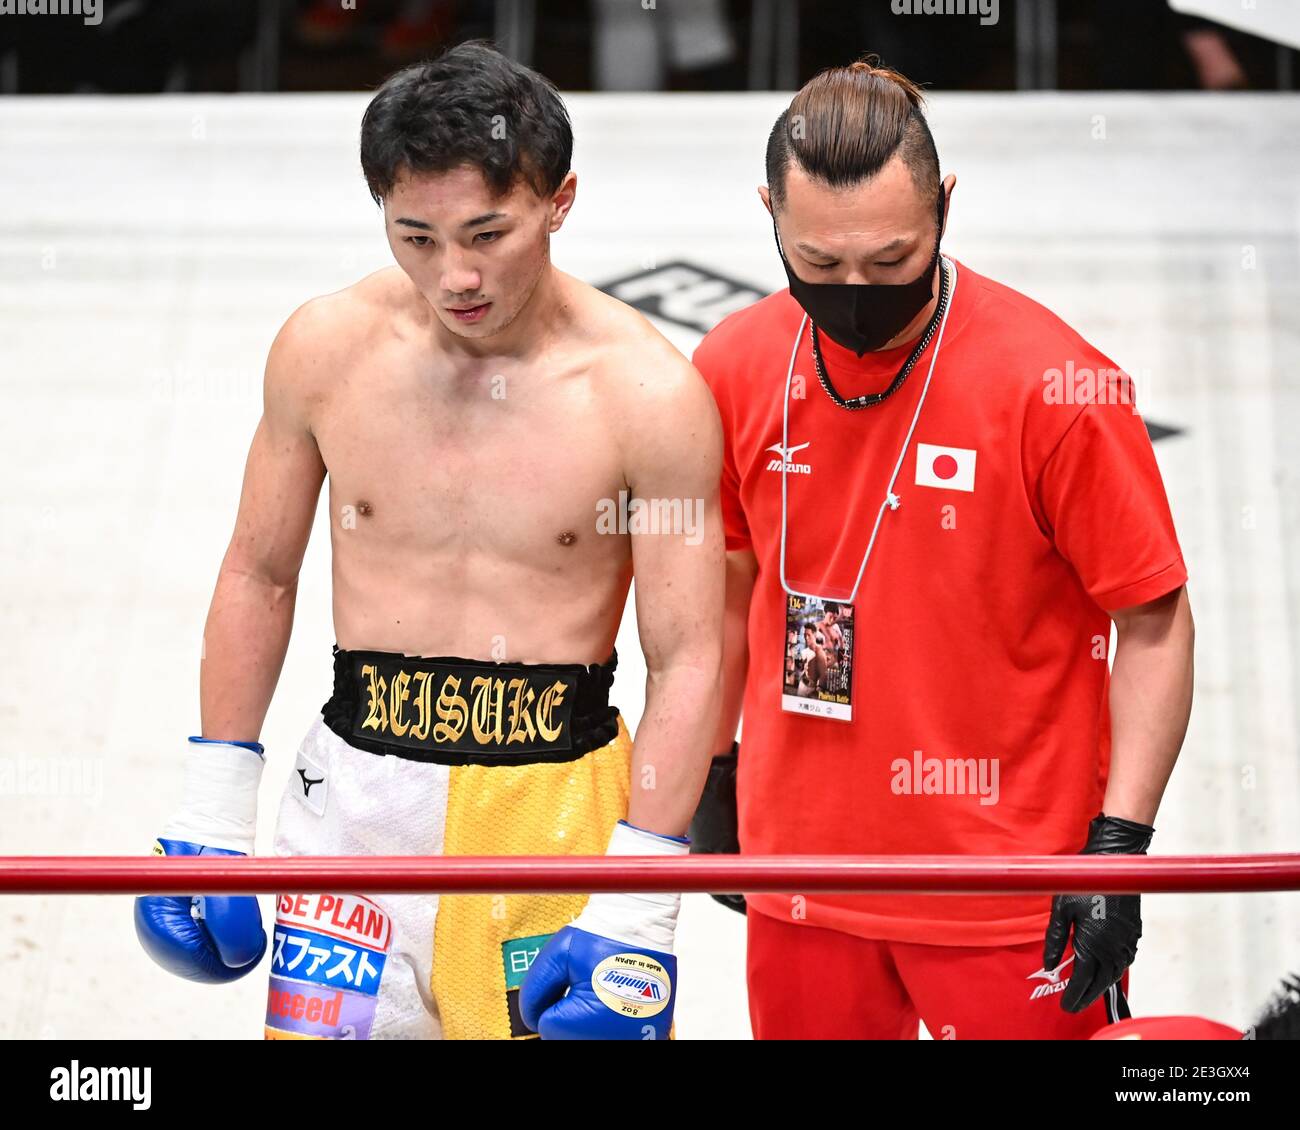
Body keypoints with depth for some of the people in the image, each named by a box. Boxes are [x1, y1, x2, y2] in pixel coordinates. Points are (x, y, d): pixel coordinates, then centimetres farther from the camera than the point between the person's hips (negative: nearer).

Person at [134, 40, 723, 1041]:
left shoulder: (649, 394, -10)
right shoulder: (327, 347, -1)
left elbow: (688, 658, -8)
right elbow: (260, 574, 10)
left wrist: (639, 906, -14)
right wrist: (211, 813, 9)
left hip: (558, 808, -2)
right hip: (356, 799, 2)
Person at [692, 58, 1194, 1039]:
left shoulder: (1056, 384, -15)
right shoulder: (735, 367, -1)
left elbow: (1154, 624, -9)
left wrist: (1118, 846, -15)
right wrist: (709, 779, 18)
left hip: (1009, 895, -4)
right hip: (803, 875, 4)